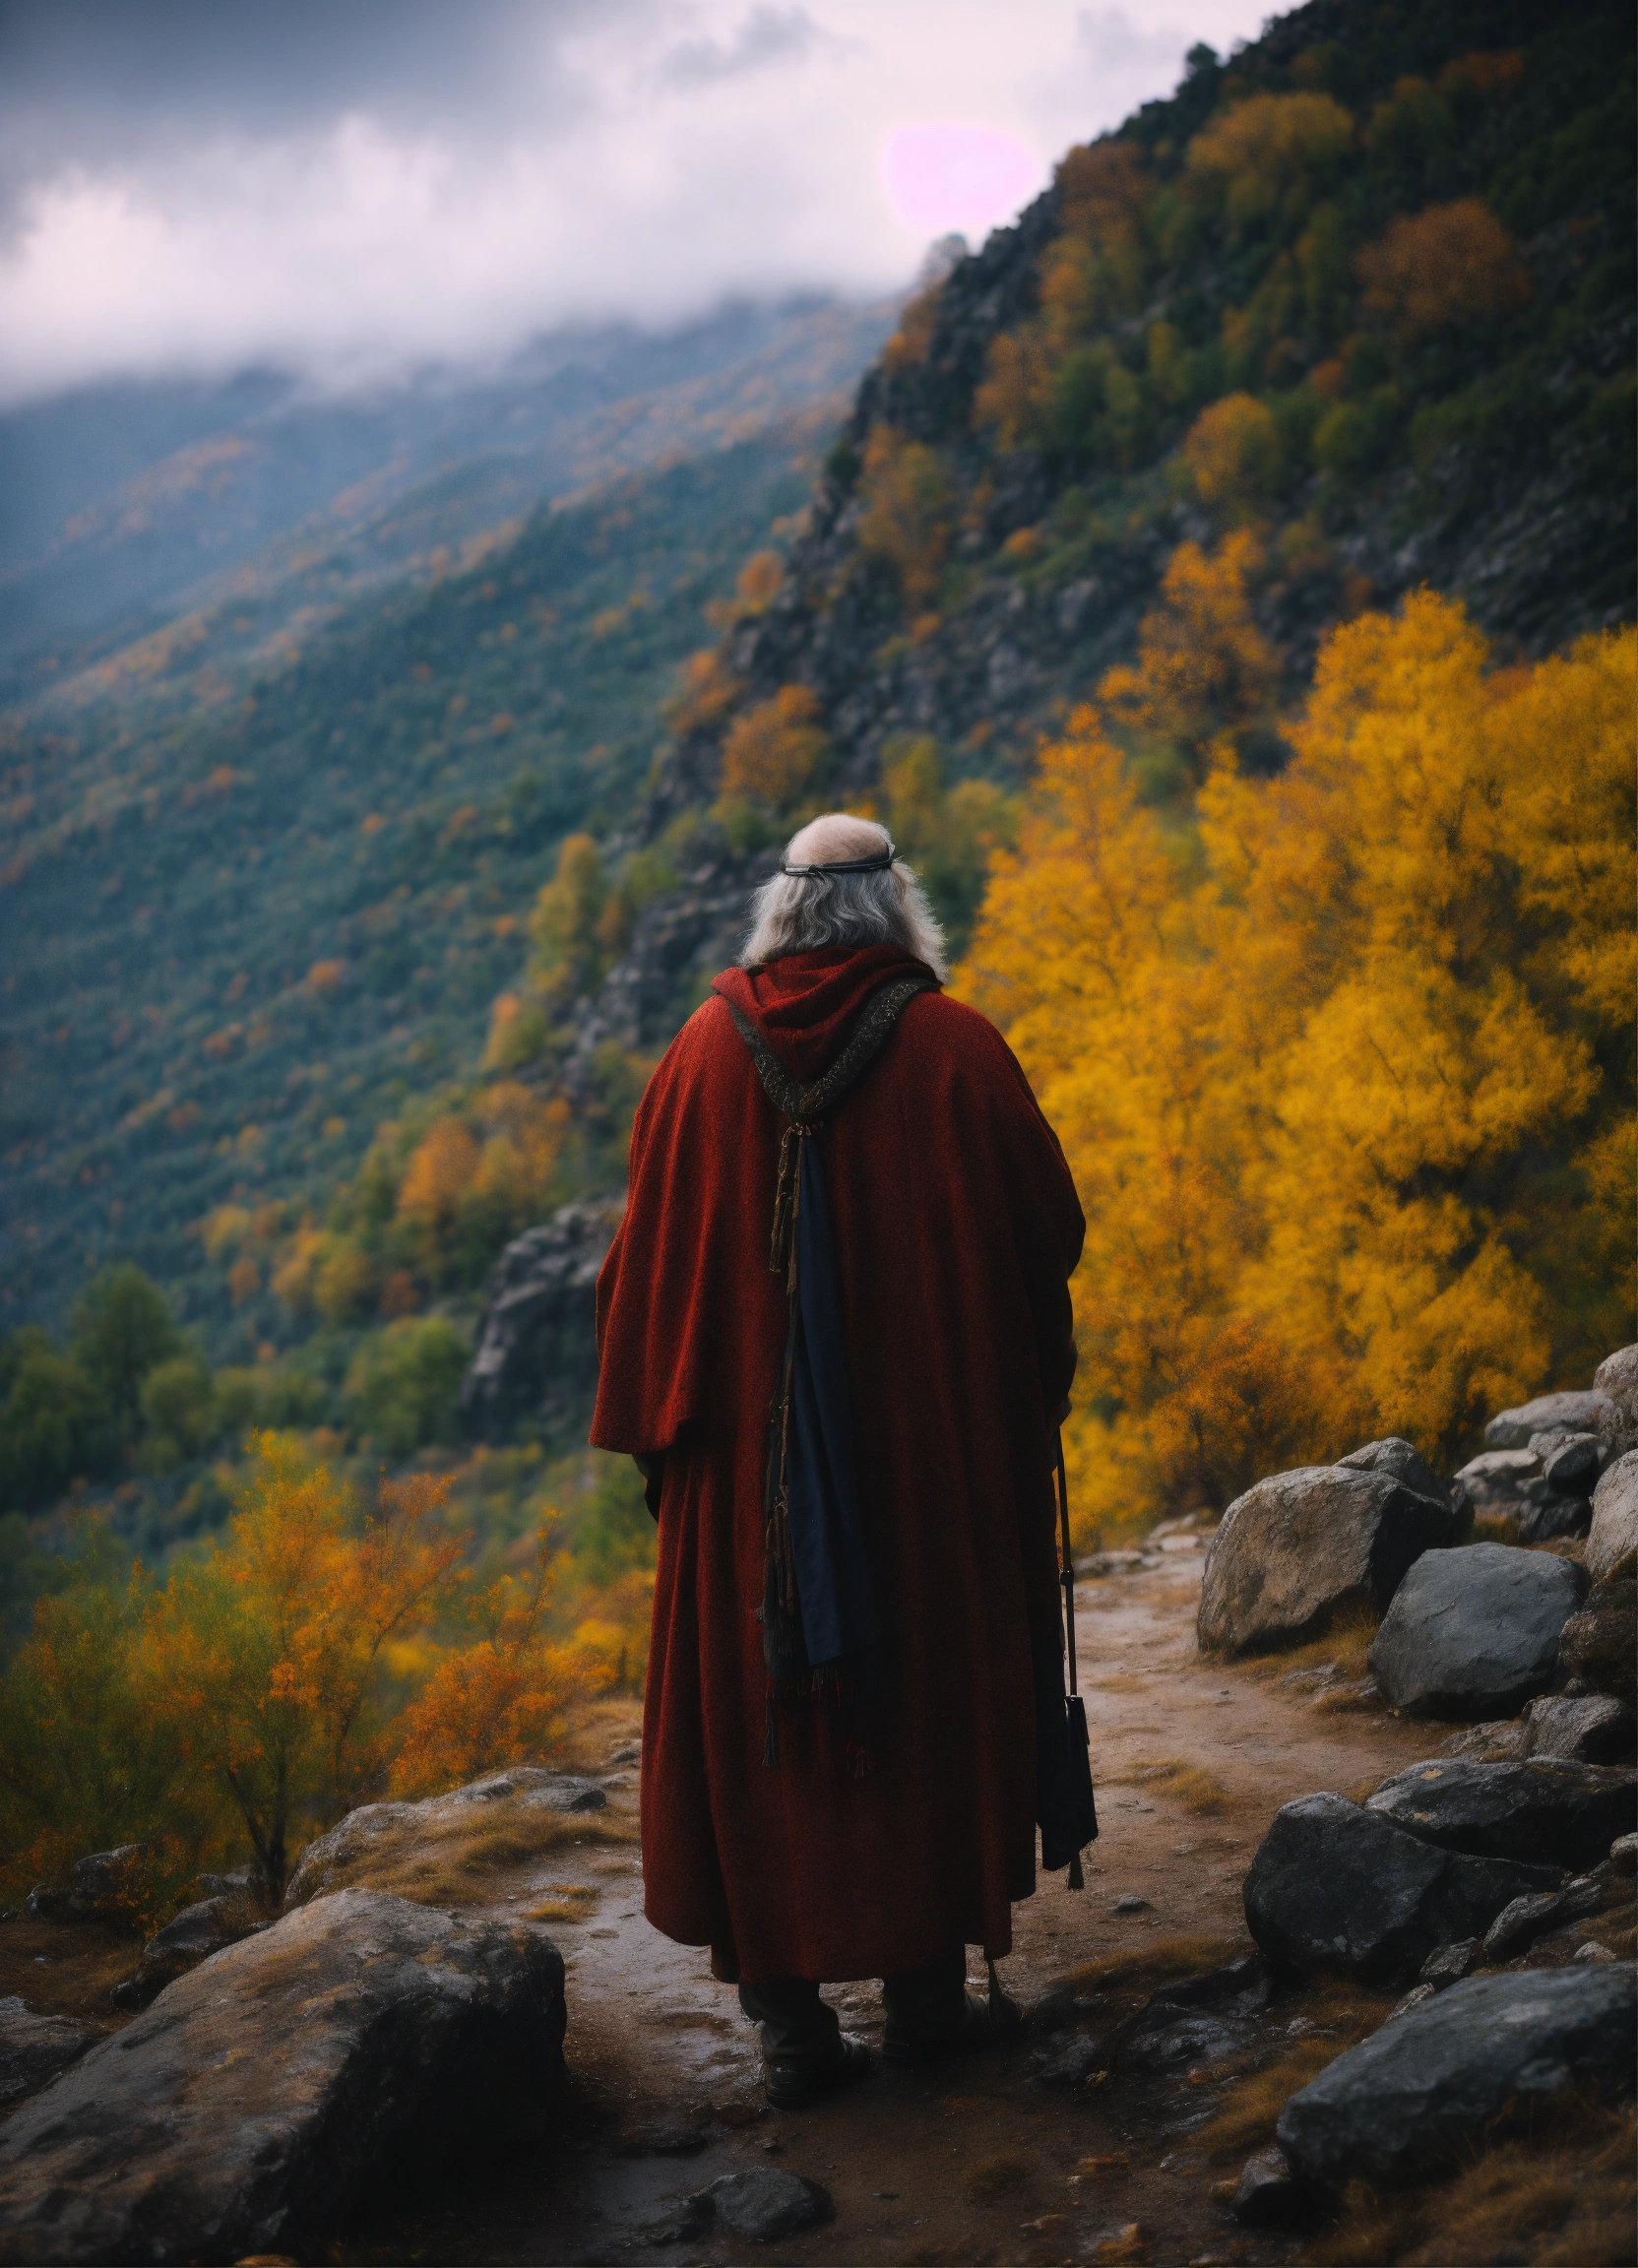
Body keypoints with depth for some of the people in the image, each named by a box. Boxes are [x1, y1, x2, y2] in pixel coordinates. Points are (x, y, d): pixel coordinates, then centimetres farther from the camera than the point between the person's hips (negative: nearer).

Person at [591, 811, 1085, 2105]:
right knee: (928, 1691, 12)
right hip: (936, 1434, -1)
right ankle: (926, 1984, 19)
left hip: (747, 1447, 2)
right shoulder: (952, 1047, -7)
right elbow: (1051, 1227, -2)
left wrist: (653, 1425, 13)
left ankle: (788, 2012, 10)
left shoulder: (708, 1049, -1)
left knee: (756, 1706, 8)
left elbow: (647, 1249, 3)